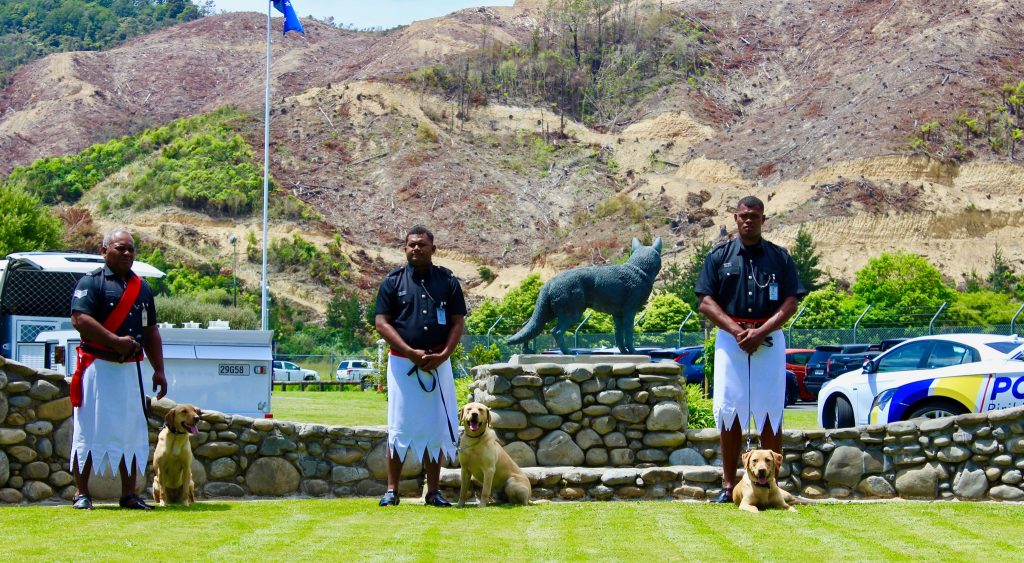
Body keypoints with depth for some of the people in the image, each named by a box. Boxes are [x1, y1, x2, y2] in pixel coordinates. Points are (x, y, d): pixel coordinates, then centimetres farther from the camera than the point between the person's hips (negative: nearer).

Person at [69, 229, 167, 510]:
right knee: (89, 430, -2)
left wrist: (159, 370, 14)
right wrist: (117, 342, -21)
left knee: (132, 432, 5)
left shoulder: (142, 287, 15)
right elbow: (79, 319, -17)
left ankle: (128, 495, 11)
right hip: (98, 367, -6)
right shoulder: (91, 282, -4)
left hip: (130, 369, 6)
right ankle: (82, 494, 3)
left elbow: (151, 332, 19)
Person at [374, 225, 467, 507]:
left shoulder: (448, 281, 8)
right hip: (403, 363, -2)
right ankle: (392, 490, 4)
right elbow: (382, 322, -2)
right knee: (400, 427, -1)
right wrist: (411, 352, -12)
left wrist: (443, 354, -8)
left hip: (438, 364, 2)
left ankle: (433, 491, 10)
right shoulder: (393, 281, 3)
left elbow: (458, 322, 7)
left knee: (436, 428, 3)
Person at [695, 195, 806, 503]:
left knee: (770, 412, -1)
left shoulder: (780, 257, 8)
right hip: (729, 338, 0)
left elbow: (790, 303, 1)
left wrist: (759, 332, -12)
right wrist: (737, 330, -11)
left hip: (769, 339, 0)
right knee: (729, 411, 0)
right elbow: (706, 302, 2)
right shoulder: (719, 256, 9)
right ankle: (728, 485, 4)